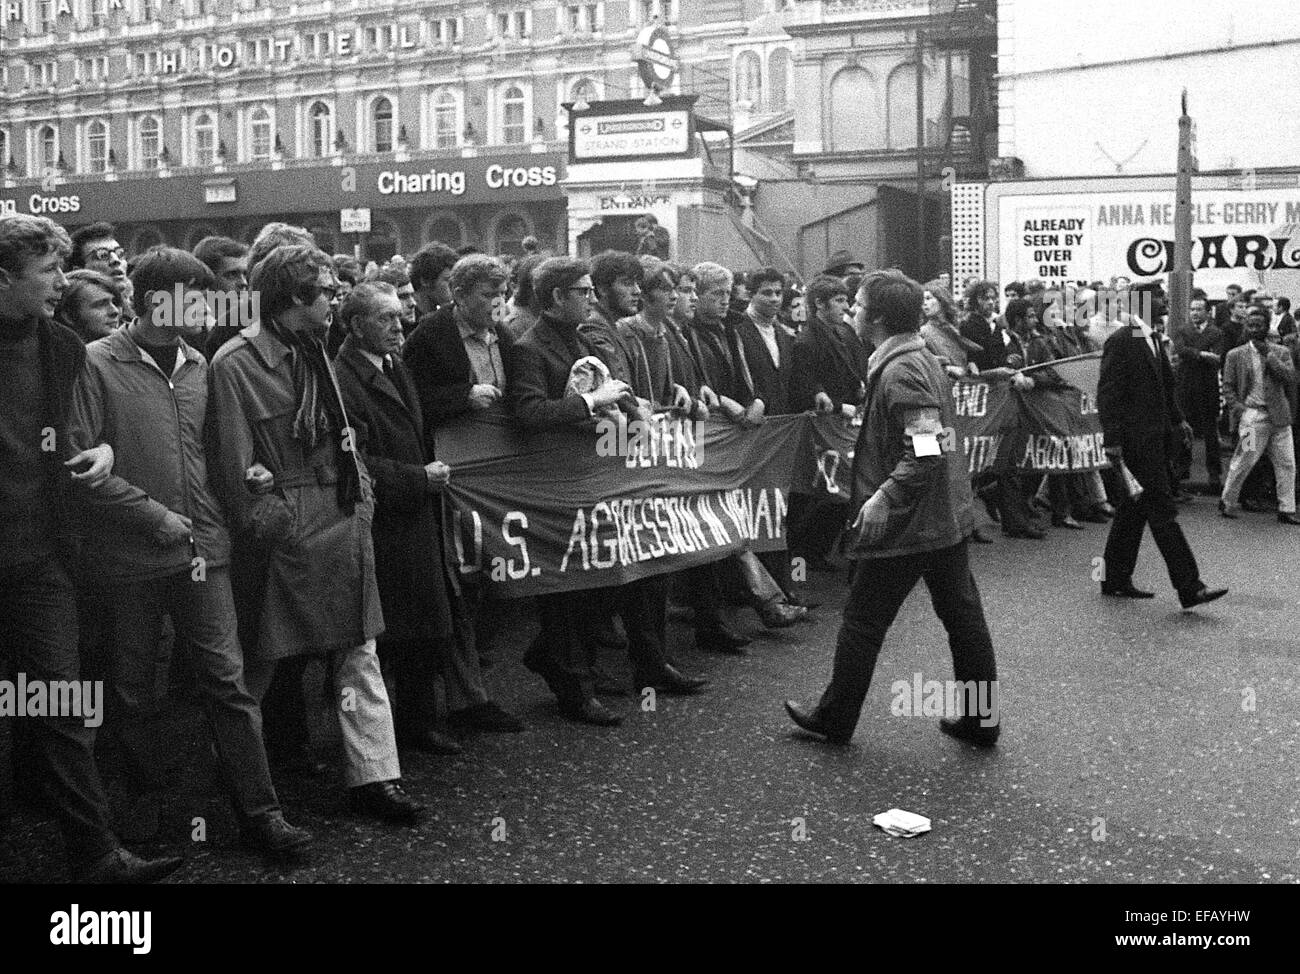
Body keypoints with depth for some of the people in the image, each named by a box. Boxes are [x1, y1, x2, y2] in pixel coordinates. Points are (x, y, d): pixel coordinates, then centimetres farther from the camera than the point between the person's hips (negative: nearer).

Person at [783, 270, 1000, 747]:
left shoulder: (899, 372, -20)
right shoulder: (922, 359, 10)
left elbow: (926, 453, -26)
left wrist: (882, 499, -24)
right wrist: (864, 429, 17)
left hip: (905, 524, -9)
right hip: (947, 517, 9)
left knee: (863, 622, 6)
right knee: (962, 615, 13)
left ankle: (835, 717, 19)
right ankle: (981, 718, 22)